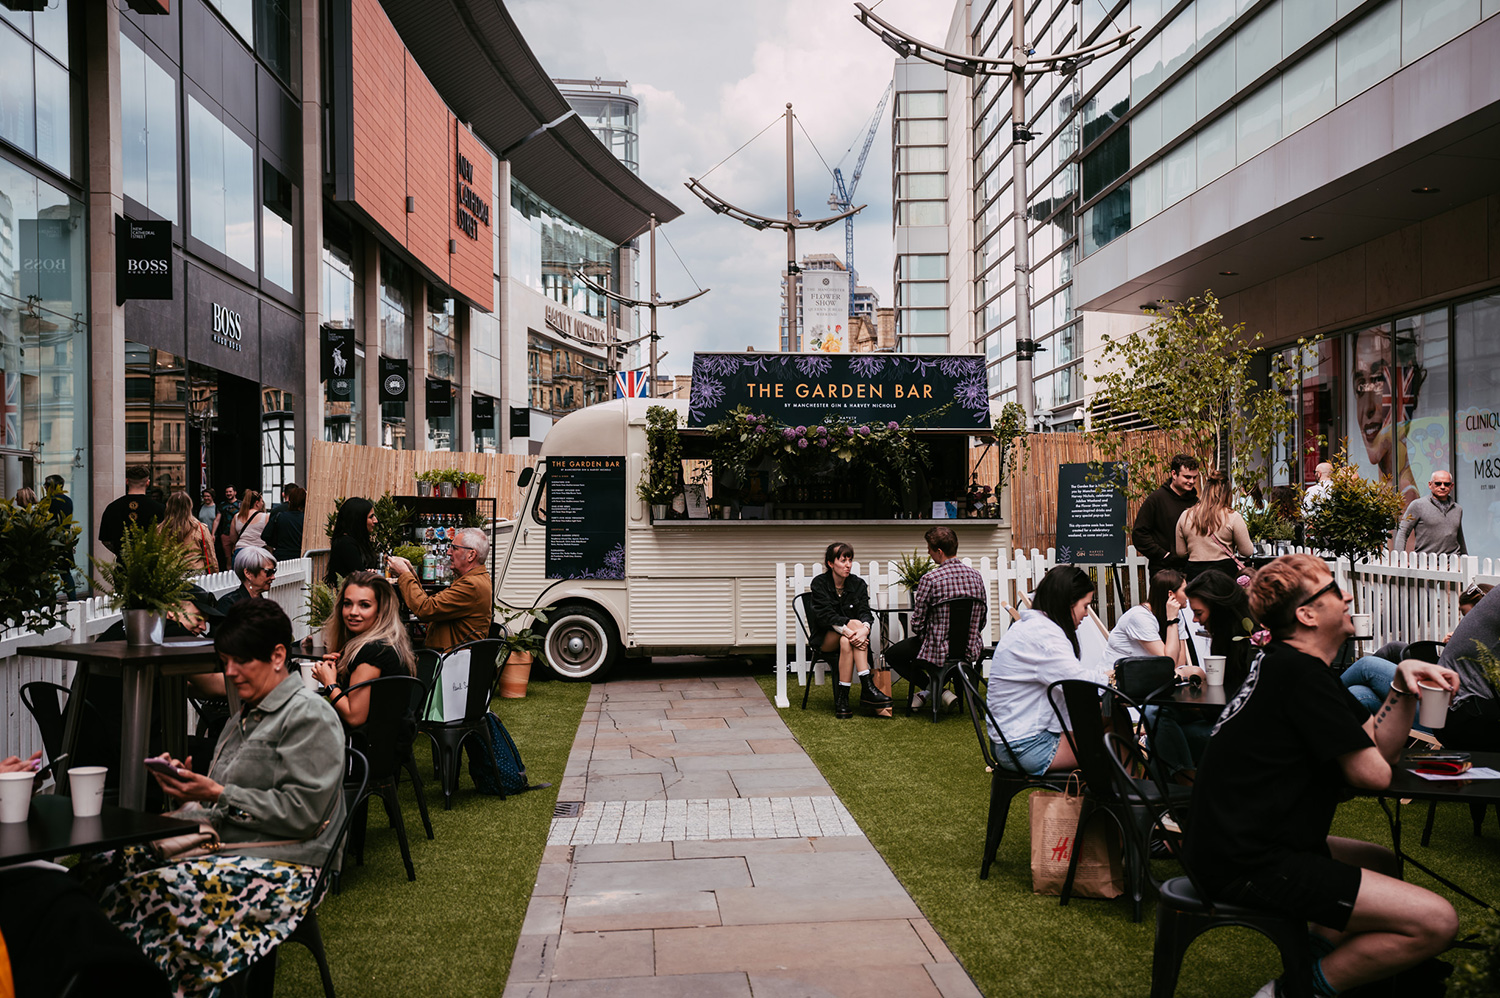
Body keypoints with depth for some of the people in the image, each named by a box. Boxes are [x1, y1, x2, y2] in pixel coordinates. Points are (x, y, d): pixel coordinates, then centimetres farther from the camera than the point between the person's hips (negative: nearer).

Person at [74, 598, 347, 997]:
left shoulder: (310, 716, -8)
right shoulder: (246, 716, 20)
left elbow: (301, 813, -16)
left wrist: (216, 793, -16)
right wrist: (188, 781, 4)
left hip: (280, 865, -9)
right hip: (220, 843, 9)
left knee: (148, 891, -30)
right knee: (99, 869, -10)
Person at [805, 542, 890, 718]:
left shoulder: (858, 584, 3)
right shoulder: (819, 583, -7)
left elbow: (865, 612, -9)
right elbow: (826, 615, -19)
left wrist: (865, 629, -33)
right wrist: (849, 629, -34)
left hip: (845, 637, 3)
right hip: (825, 637, -2)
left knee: (846, 643, -35)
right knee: (855, 623, -32)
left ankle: (841, 698, -36)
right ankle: (867, 688, -38)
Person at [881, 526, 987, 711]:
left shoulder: (930, 579, -19)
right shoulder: (976, 576, -1)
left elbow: (917, 624, -14)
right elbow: (982, 620, 8)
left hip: (939, 653, -6)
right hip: (971, 650, 6)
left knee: (892, 654, 19)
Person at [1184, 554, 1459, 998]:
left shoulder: (1281, 663, 14)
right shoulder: (1303, 674, -16)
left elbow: (1378, 744, 13)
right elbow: (1373, 773, -15)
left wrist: (1404, 682, -1)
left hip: (1233, 843, 11)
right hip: (1249, 867, -11)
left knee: (1383, 863, 31)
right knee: (1436, 921, -13)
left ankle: (1319, 958, 15)